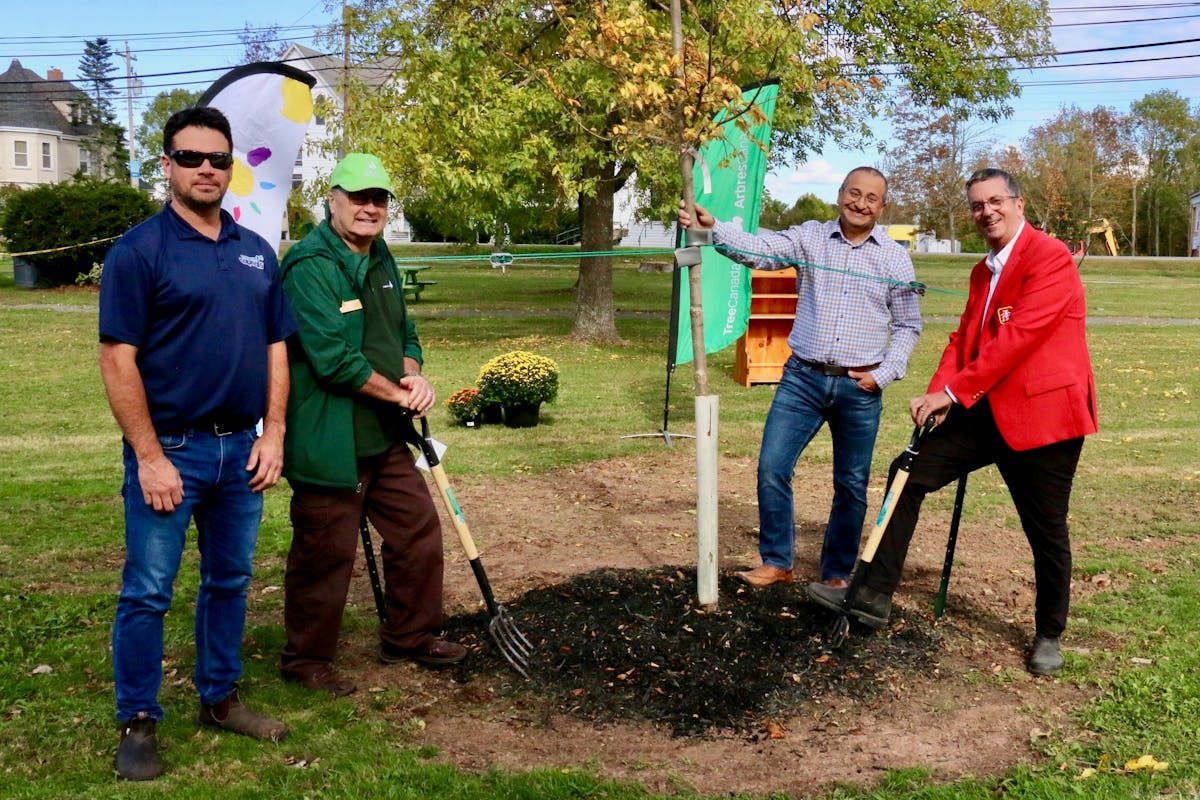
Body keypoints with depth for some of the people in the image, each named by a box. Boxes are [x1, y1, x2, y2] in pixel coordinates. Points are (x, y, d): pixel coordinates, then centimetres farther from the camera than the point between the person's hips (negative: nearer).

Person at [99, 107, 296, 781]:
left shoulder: (257, 252, 10)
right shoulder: (139, 250, -8)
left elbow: (275, 348, 12)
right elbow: (118, 359, -12)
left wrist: (273, 435, 4)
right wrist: (149, 458, -15)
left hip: (242, 450, 6)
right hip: (169, 450, -5)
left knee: (230, 582, 15)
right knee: (148, 593, 2)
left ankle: (220, 698, 31)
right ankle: (138, 722, 17)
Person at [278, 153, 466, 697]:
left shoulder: (381, 261, 12)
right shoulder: (310, 266, -17)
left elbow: (404, 334, 19)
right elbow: (333, 357, -24)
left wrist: (415, 375, -3)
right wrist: (398, 393, -14)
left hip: (385, 438, 9)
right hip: (327, 443, -9)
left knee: (419, 530, 15)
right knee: (325, 553, 3)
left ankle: (409, 636, 33)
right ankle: (305, 658, 23)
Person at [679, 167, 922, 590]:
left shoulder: (895, 257, 3)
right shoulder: (809, 237, 1)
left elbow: (907, 325, 8)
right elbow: (759, 250, -16)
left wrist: (884, 374, -4)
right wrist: (714, 228, -33)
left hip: (860, 387, 0)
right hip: (803, 378, 0)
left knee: (851, 485, 8)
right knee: (771, 469, -3)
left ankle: (837, 574, 24)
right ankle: (776, 562, 14)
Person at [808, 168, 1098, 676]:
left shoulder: (1050, 258, -12)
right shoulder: (984, 270, 16)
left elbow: (1017, 337, -20)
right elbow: (964, 337, 12)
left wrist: (952, 391, -22)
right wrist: (939, 394, -6)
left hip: (1042, 411, -8)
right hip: (988, 409, 8)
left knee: (1046, 530, 5)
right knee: (911, 472, -2)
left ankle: (1049, 635, 27)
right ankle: (873, 597, 2)